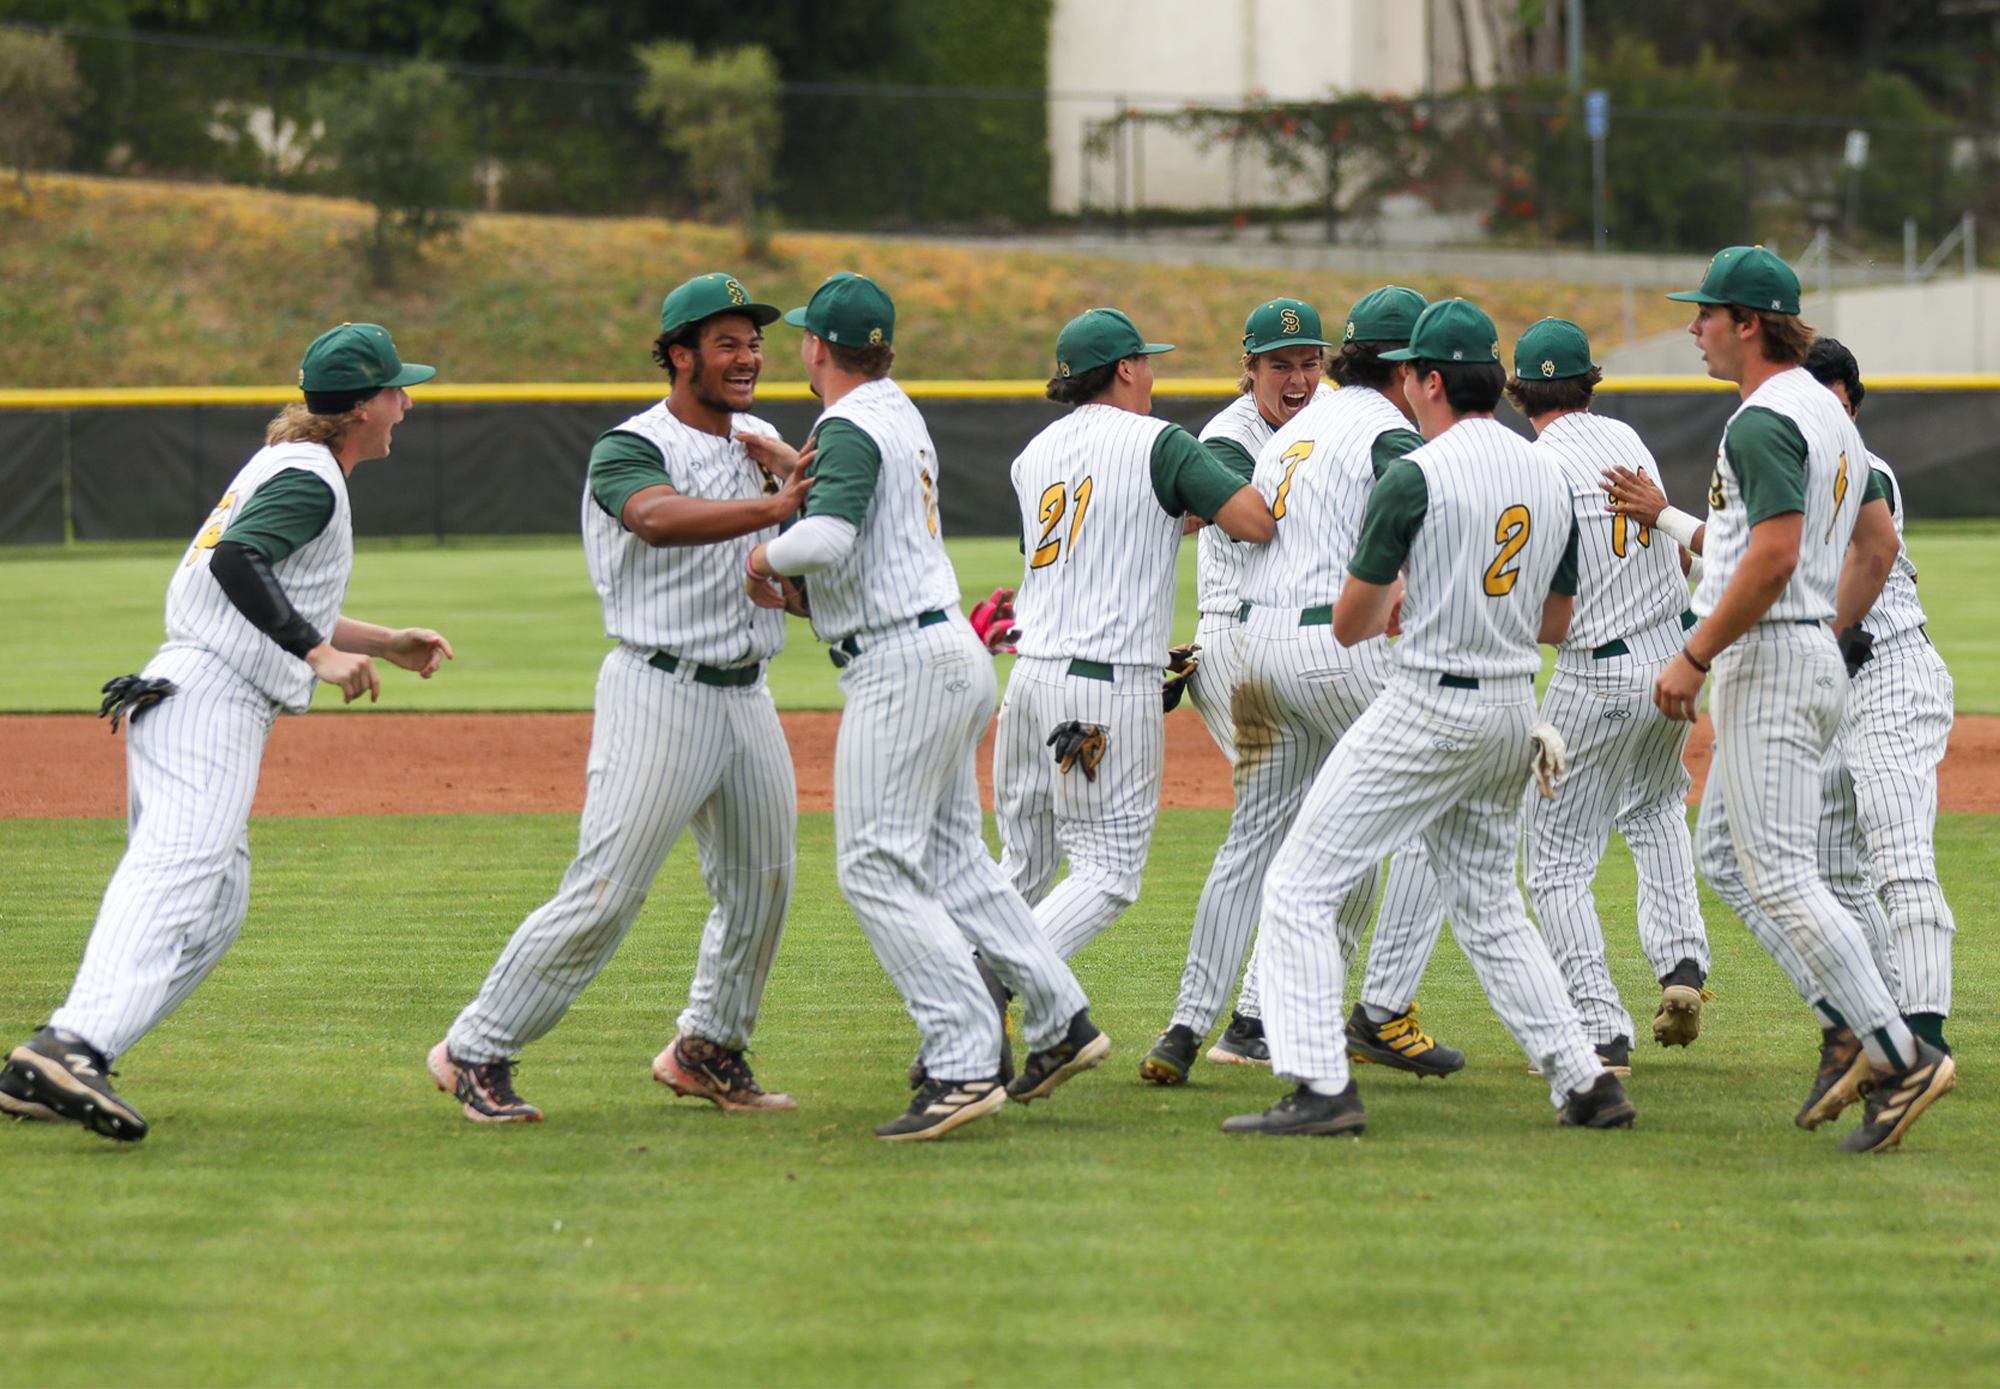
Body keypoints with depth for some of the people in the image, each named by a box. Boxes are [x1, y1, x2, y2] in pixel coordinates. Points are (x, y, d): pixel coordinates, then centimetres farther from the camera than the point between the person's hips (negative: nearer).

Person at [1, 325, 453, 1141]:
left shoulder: (287, 468, 25)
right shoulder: (309, 479, -7)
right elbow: (236, 561, -23)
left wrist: (381, 643, 32)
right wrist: (321, 655, -23)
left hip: (176, 702, 11)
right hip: (211, 699, -11)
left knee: (215, 910, 12)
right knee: (177, 881, -25)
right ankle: (71, 1051, -45)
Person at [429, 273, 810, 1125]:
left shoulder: (761, 443, 13)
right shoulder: (629, 452, -12)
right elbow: (660, 517, -34)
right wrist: (775, 505, -43)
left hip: (745, 695, 8)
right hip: (660, 694, -8)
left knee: (762, 886, 12)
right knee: (605, 893, -11)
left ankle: (707, 1052, 30)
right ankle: (476, 1053, -2)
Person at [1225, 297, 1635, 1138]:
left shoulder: (1417, 476, -13)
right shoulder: (1549, 478, 9)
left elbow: (1349, 625, -8)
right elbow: (1557, 622, 18)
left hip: (1428, 706, -8)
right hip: (1513, 711, 8)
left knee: (1302, 885, -4)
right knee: (1490, 907, 20)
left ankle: (1320, 1086, -14)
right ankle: (1586, 1083, 13)